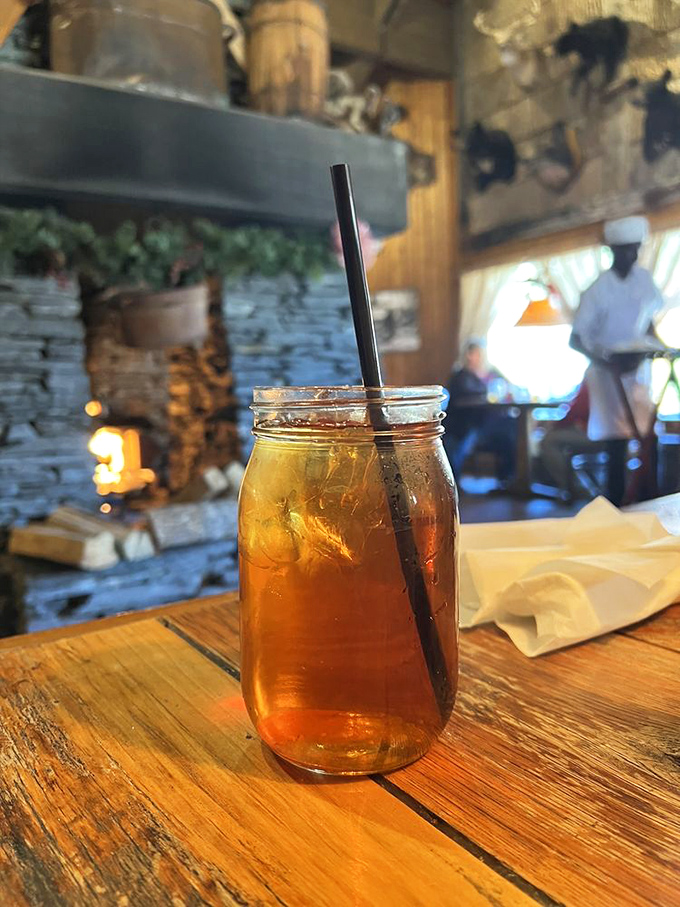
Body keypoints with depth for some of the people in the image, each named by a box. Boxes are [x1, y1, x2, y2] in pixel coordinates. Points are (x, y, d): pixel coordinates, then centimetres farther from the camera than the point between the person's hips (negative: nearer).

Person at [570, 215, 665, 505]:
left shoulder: (644, 279, 4)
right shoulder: (598, 291, -13)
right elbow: (576, 339, -13)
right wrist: (606, 361, -27)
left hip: (638, 368, 5)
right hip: (608, 373, -5)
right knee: (616, 445, -7)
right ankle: (614, 507, 3)